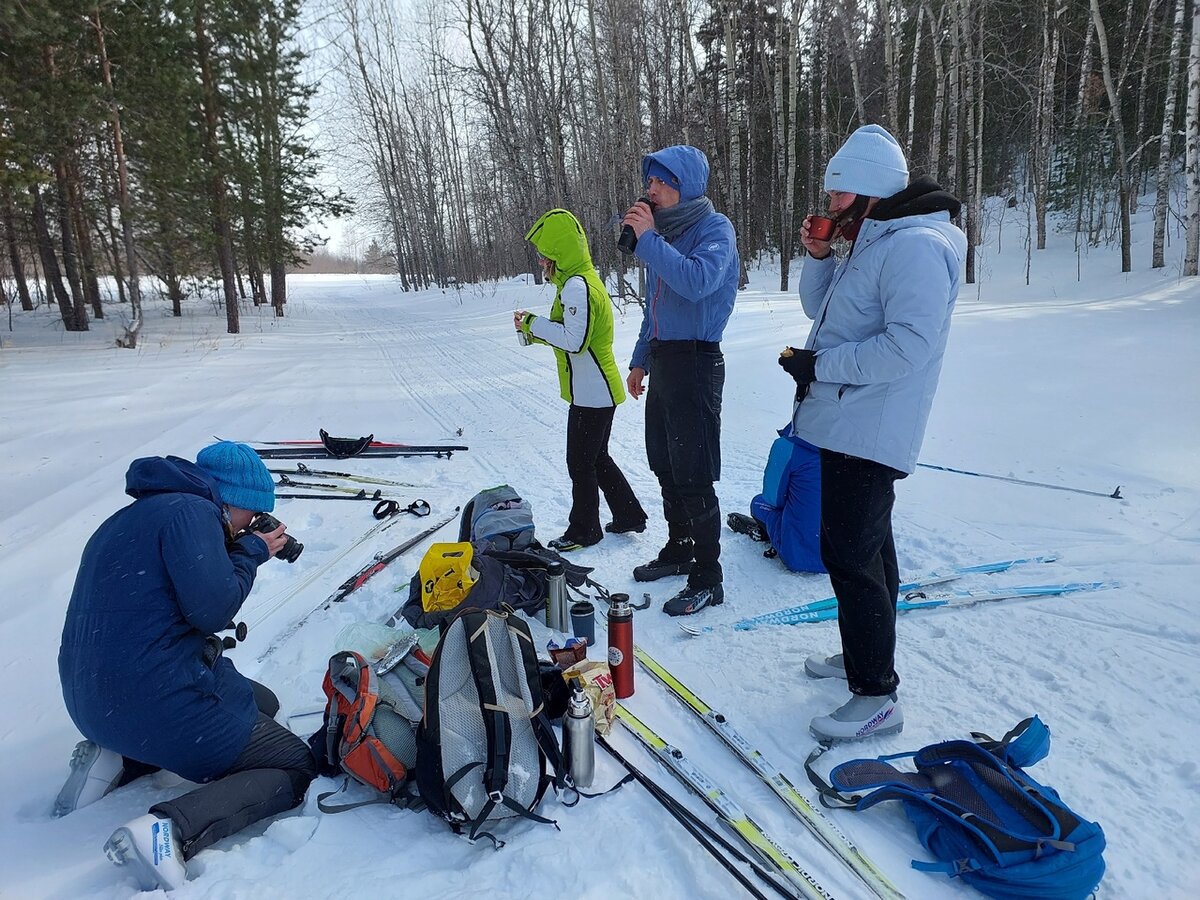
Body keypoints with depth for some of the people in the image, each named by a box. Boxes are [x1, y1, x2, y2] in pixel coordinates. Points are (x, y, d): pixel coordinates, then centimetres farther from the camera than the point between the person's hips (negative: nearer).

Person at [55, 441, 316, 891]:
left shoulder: (129, 518, 18)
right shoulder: (192, 510, -13)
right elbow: (211, 610, -21)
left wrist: (240, 551, 12)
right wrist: (251, 552, -5)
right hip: (156, 699, -10)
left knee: (262, 702, 27)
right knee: (297, 768, 2)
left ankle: (118, 759, 12)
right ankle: (170, 831, -21)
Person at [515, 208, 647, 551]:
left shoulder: (576, 285, -19)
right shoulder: (584, 279, 14)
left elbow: (574, 341, -26)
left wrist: (533, 323, -16)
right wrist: (535, 330, 5)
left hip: (590, 393, -10)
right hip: (598, 391, 10)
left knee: (580, 463, 3)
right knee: (598, 458, 20)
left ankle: (583, 531, 18)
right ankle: (629, 515, 29)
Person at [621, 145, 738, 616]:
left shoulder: (714, 227, -9)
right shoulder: (664, 231, 14)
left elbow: (698, 281, -29)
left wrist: (647, 237, -23)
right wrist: (640, 361, 24)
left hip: (695, 361, -8)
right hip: (662, 359, 8)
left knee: (693, 477, -6)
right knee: (665, 467, 15)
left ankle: (707, 580, 5)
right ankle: (678, 549, 33)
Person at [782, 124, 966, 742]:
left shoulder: (916, 247, -17)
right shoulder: (872, 244, 15)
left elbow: (908, 344, -27)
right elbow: (821, 310, 22)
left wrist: (820, 365, -20)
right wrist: (817, 257, 5)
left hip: (869, 432, -11)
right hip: (848, 427, 11)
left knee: (850, 552, -9)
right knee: (865, 546, 19)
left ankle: (876, 696, 2)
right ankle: (863, 655, 35)